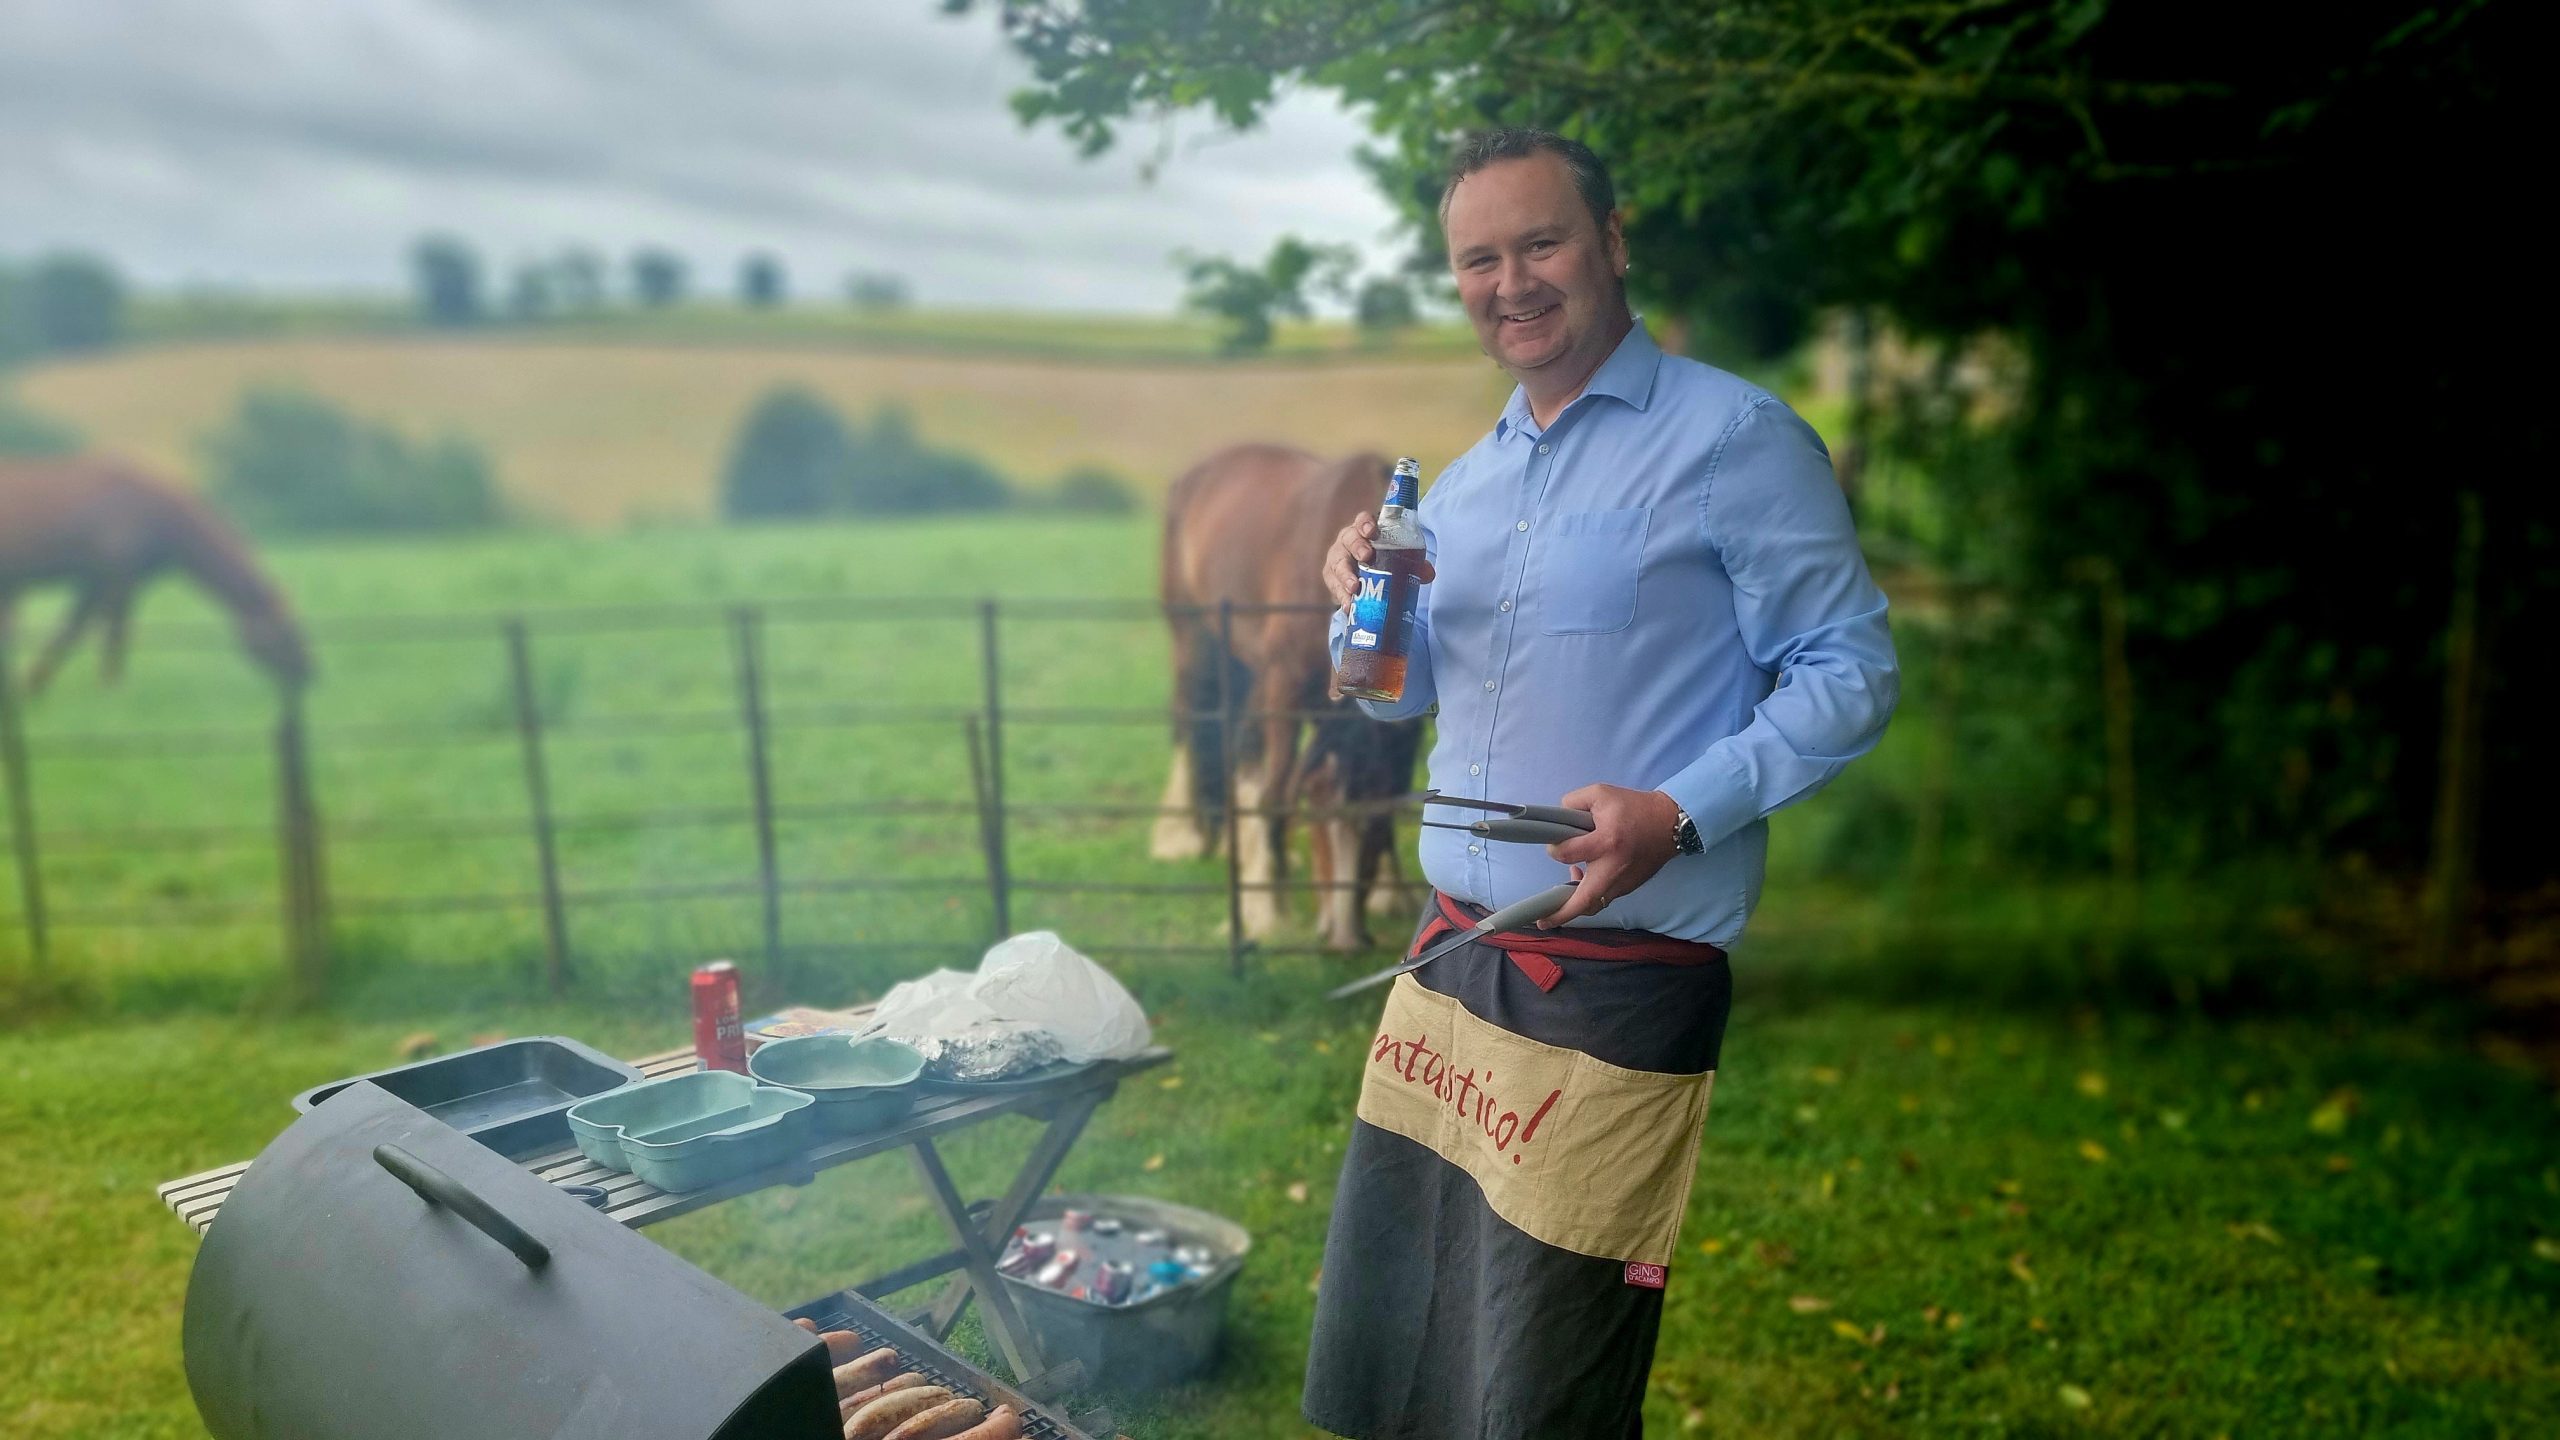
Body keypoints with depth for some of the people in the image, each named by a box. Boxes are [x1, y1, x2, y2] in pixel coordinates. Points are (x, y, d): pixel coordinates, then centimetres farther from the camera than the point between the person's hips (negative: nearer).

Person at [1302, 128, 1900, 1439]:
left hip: (1621, 986, -7)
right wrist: (1364, 607, -1)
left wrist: (1680, 814, -23)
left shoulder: (1733, 437, -7)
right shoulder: (1465, 480, 14)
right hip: (1448, 961, 7)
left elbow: (1852, 670, -10)